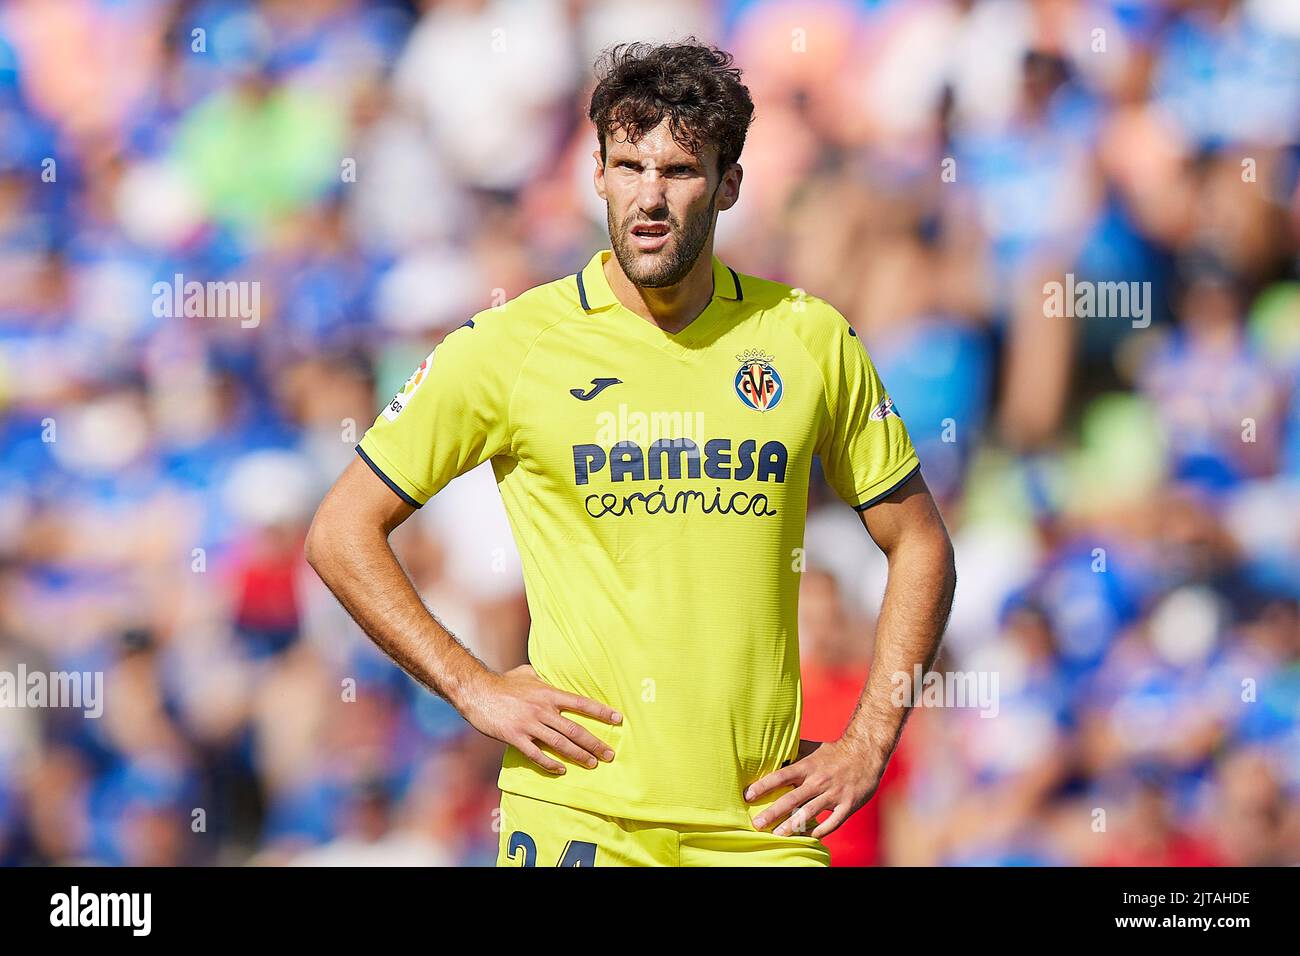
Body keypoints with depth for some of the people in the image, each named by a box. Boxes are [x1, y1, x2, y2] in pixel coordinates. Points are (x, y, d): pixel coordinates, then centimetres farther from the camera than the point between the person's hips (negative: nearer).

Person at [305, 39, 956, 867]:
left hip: (760, 821, 2)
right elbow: (341, 533, 4)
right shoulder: (508, 347, -1)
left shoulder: (812, 340, 5)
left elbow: (919, 545, 15)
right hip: (575, 818, -2)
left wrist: (869, 744, 5)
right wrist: (474, 689, -4)